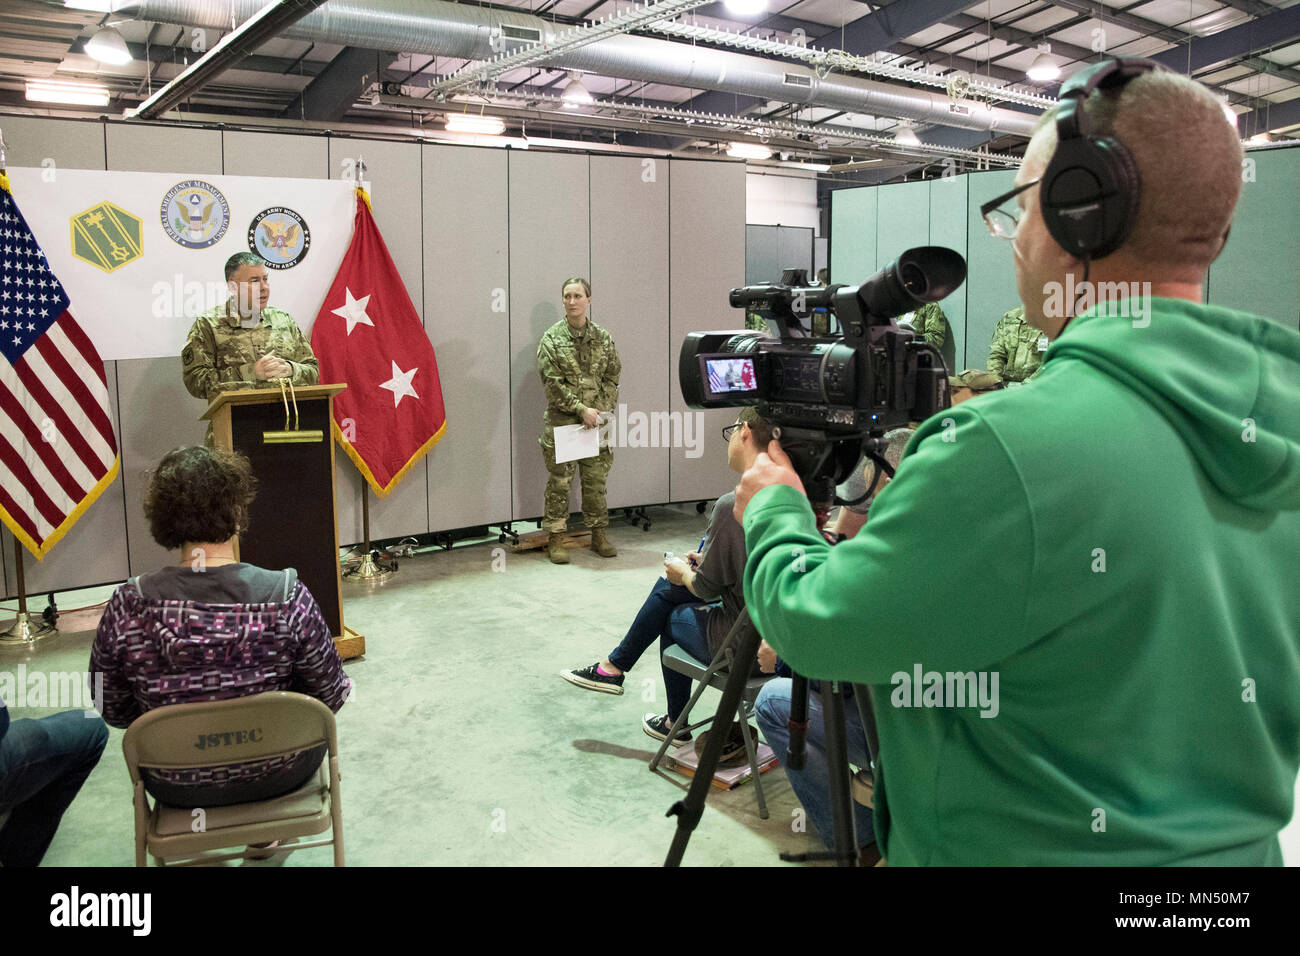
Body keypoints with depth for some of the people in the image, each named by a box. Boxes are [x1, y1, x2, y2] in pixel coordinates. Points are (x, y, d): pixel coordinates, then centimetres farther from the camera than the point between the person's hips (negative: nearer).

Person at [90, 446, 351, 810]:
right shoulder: (287, 597, -25)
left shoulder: (128, 606, -21)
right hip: (278, 775, -1)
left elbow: (113, 711, -5)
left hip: (177, 786, 2)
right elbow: (331, 696, -13)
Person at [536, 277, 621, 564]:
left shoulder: (603, 337, 8)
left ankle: (599, 535, 20)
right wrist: (581, 409, -15)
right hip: (561, 420, -3)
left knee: (596, 480, 9)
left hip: (596, 421, 3)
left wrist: (602, 410, -5)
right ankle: (556, 539, 10)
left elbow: (612, 378, 9)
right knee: (560, 481, 1)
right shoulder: (551, 339, -2)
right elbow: (553, 382, -8)